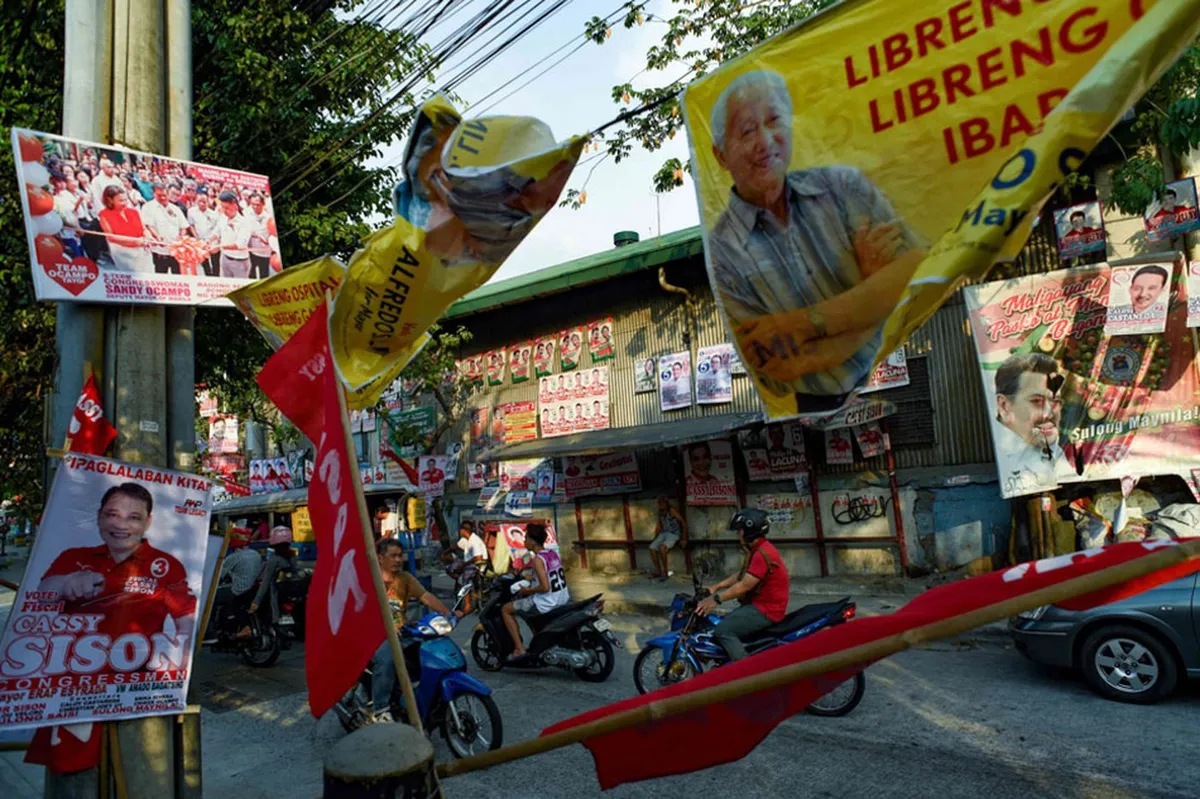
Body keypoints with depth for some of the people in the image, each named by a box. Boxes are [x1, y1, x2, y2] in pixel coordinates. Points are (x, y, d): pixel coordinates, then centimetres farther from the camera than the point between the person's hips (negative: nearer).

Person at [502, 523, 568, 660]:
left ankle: (519, 648, 2)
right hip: (563, 600, 9)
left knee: (506, 609, 6)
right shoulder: (554, 554, 6)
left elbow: (545, 587, -26)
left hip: (545, 605, -9)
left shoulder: (538, 559, -18)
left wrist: (529, 590, -9)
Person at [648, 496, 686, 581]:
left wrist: (684, 538, -14)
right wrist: (655, 538, 12)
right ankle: (658, 571, -4)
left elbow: (684, 523, -12)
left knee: (662, 547, -32)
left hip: (674, 535, -7)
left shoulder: (672, 510, -12)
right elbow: (659, 527, 21)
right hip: (663, 533, 7)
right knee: (652, 548, -15)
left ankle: (665, 572, -19)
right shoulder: (660, 513, 10)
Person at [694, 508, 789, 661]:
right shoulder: (759, 549, 12)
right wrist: (716, 587, 10)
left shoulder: (763, 553, -23)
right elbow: (741, 575, 17)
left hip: (766, 610, -11)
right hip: (761, 604, 11)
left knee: (723, 631, -18)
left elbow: (744, 586, -24)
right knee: (726, 622, 16)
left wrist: (716, 599, -20)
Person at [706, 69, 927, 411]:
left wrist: (803, 323, -19)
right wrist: (873, 287, -10)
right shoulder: (719, 255, -6)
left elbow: (922, 272, -13)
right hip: (830, 412, -1)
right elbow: (785, 369, -11)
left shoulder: (843, 185, 0)